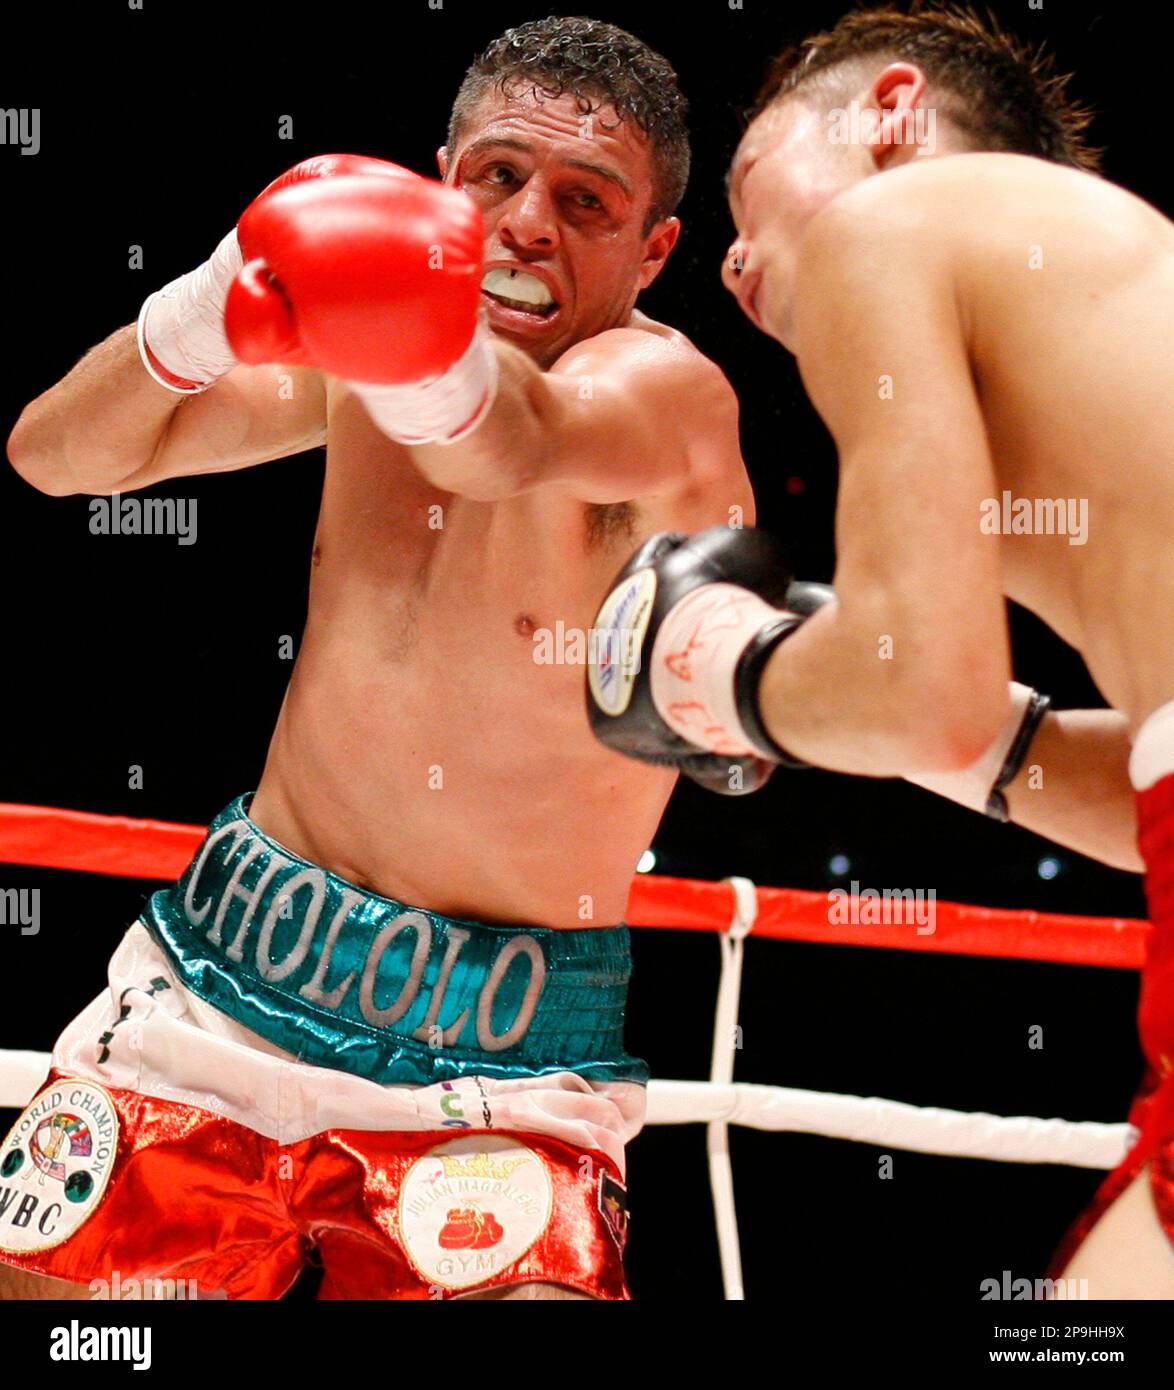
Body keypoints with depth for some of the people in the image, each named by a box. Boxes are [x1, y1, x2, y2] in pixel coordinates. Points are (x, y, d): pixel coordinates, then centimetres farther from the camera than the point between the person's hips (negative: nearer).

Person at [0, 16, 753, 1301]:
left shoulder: (668, 393, -13)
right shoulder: (361, 360, 3)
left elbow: (520, 440, -36)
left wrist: (437, 356, -60)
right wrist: (192, 325, -20)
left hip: (494, 1058, -4)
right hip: (225, 969, 5)